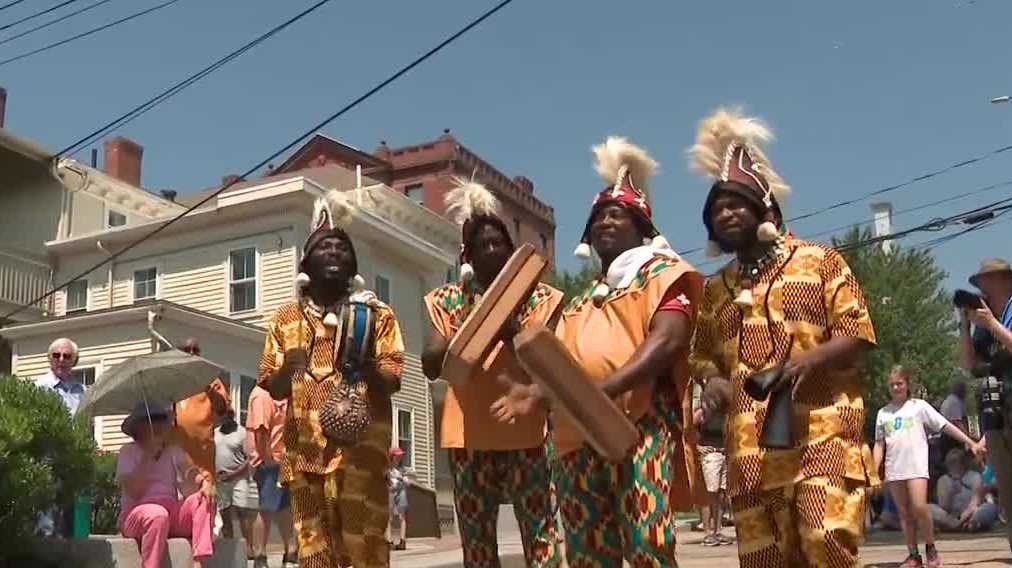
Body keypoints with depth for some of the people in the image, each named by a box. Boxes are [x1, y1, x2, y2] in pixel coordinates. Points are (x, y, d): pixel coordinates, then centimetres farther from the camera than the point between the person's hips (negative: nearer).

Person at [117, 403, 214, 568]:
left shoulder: (173, 450, 15)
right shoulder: (128, 452, 2)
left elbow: (191, 473, -2)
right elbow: (134, 492, -12)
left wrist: (205, 482, -25)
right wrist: (149, 455, -13)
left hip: (172, 513, 4)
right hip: (136, 514, -4)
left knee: (202, 499, -22)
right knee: (157, 514, -37)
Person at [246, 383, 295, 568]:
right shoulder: (262, 394, -14)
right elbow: (259, 430, -22)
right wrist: (268, 461, -23)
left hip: (280, 460, 10)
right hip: (268, 462, -10)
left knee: (285, 507, 16)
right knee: (266, 509, -5)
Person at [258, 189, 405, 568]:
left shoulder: (376, 314, 8)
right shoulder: (285, 318, 15)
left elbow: (393, 380, 1)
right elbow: (272, 387, 14)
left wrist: (364, 364, -20)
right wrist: (289, 368, -9)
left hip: (359, 446, -3)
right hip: (305, 449, 3)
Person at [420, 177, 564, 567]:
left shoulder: (538, 296, 4)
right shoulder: (449, 300, 8)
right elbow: (430, 367, 0)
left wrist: (515, 334, -20)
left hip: (525, 429, -2)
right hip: (467, 431, 2)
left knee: (540, 532, -3)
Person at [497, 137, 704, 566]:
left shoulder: (662, 274, 8)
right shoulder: (582, 302, 27)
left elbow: (666, 341, -10)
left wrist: (602, 390, -23)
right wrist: (538, 390, 0)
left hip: (640, 428, -6)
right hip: (578, 441, 6)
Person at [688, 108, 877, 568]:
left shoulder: (820, 261, 6)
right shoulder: (715, 288, 19)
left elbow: (858, 333, -1)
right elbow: (701, 352, 24)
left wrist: (811, 358, -19)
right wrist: (710, 379, 0)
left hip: (822, 430, -4)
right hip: (750, 443, 5)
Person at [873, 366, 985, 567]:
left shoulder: (919, 406, 5)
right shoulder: (883, 413, 13)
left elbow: (946, 425, 3)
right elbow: (879, 444, 13)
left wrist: (971, 443, -2)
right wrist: (874, 471, 5)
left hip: (916, 465, -3)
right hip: (893, 469, 3)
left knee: (919, 507, -17)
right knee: (904, 512, 4)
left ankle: (930, 548, 2)